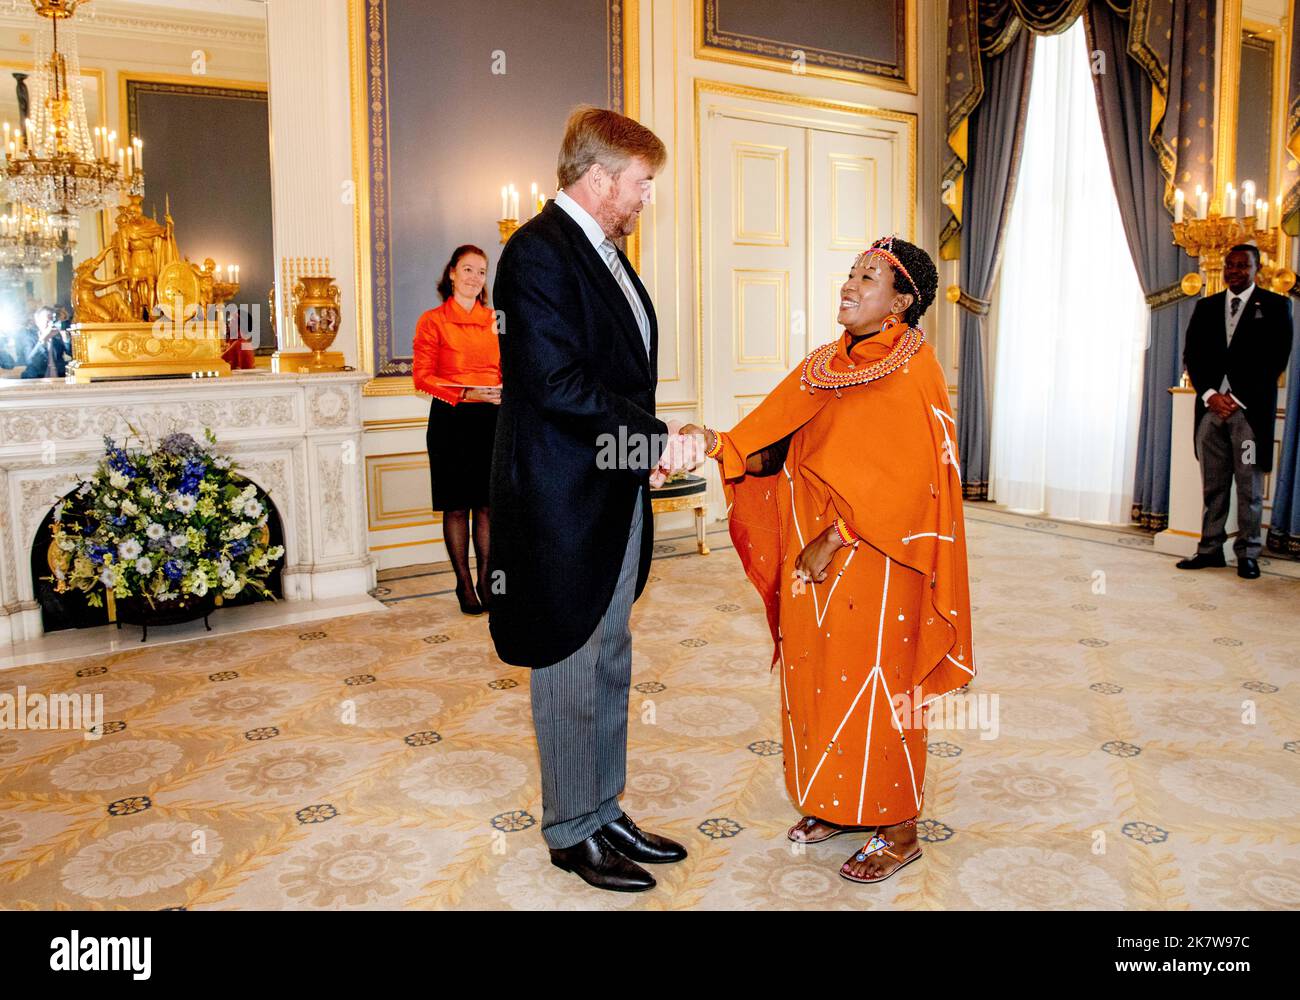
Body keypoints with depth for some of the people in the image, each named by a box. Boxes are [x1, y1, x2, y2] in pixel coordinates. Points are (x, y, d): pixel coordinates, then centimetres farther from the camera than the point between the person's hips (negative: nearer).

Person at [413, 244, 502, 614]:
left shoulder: (494, 319, 13)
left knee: (487, 502, 6)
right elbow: (423, 376, -6)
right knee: (456, 505, 3)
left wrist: (507, 391, -4)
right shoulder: (432, 320, -1)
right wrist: (466, 394, -17)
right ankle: (464, 584, 13)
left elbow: (508, 368, 18)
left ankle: (485, 580, 15)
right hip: (451, 419, -4)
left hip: (493, 418, 4)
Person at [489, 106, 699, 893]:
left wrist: (647, 444, 6)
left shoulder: (603, 251, 15)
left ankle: (605, 811, 32)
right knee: (571, 668, 4)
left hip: (616, 497, 10)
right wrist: (653, 438, -16)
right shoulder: (538, 251, -15)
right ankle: (572, 831, 21)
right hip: (566, 502, -9)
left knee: (610, 663, 17)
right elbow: (556, 383, -23)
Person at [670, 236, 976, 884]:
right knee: (818, 676, 13)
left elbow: (900, 478, -17)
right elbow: (774, 439, 5)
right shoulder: (828, 363, 10)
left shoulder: (911, 369, -10)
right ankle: (834, 804, 31)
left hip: (874, 557, -7)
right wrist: (718, 443, -11)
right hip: (813, 556, 7)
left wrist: (835, 539, -19)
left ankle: (897, 829, 19)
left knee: (872, 683, 2)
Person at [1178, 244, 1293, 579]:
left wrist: (1237, 398, -9)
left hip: (1250, 408, -3)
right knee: (1212, 485, 5)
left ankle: (1248, 554, 7)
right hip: (1211, 405, 3)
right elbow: (1191, 355, 10)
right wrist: (1210, 394, -5)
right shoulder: (1206, 307, 15)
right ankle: (1210, 548, 11)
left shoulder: (1275, 306, 5)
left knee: (1249, 487, 0)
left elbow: (1276, 358, -2)